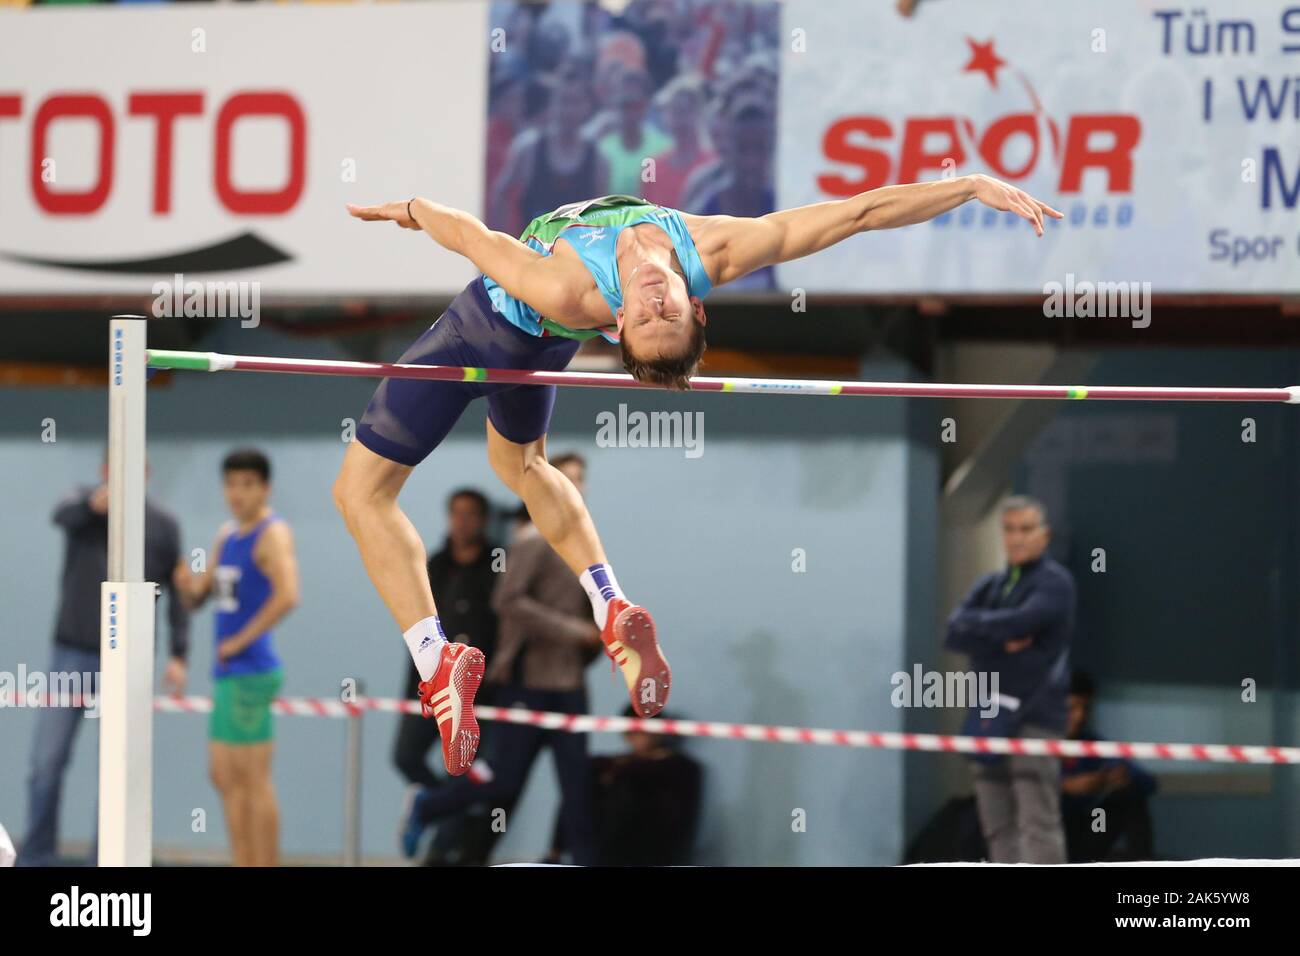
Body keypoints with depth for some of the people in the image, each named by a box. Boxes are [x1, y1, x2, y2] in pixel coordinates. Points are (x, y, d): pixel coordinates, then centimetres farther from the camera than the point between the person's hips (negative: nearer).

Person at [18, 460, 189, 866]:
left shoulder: (163, 525, 2)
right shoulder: (85, 504, 1)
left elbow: (178, 592, 6)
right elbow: (62, 514, -24)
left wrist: (179, 654, -2)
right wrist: (94, 504, -47)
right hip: (73, 653, 1)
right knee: (47, 760, 0)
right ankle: (37, 856, 10)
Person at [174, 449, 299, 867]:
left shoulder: (273, 534, -11)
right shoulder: (227, 535, 16)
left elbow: (287, 595, -26)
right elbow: (201, 596, 23)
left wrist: (241, 640, -20)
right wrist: (190, 586, -1)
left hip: (250, 671, -9)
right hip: (227, 674, 9)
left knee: (254, 780, -7)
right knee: (224, 777, 12)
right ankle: (243, 866, 18)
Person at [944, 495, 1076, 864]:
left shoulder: (1054, 583, -1)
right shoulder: (989, 586, 17)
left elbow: (1021, 621, -17)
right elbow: (954, 634, 3)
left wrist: (974, 622, -1)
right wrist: (1002, 641, -12)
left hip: (1034, 716, -7)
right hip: (988, 718, 7)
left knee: (1037, 825, -12)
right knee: (998, 829, 7)